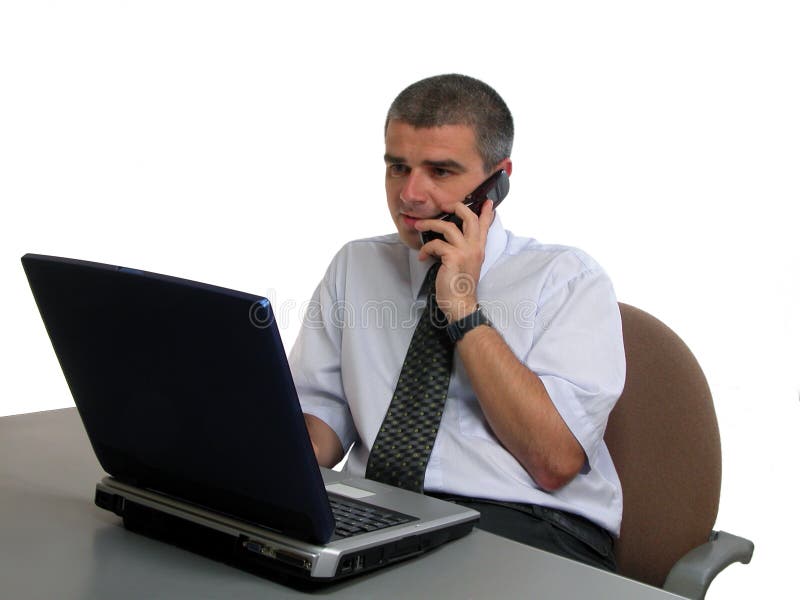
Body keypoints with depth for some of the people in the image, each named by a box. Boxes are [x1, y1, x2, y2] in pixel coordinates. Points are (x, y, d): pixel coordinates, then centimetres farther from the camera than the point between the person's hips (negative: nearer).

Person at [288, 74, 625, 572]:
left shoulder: (566, 277, 2)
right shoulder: (355, 267, 17)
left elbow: (555, 462, -9)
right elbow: (319, 409, 13)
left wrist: (465, 311, -10)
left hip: (531, 529, -2)